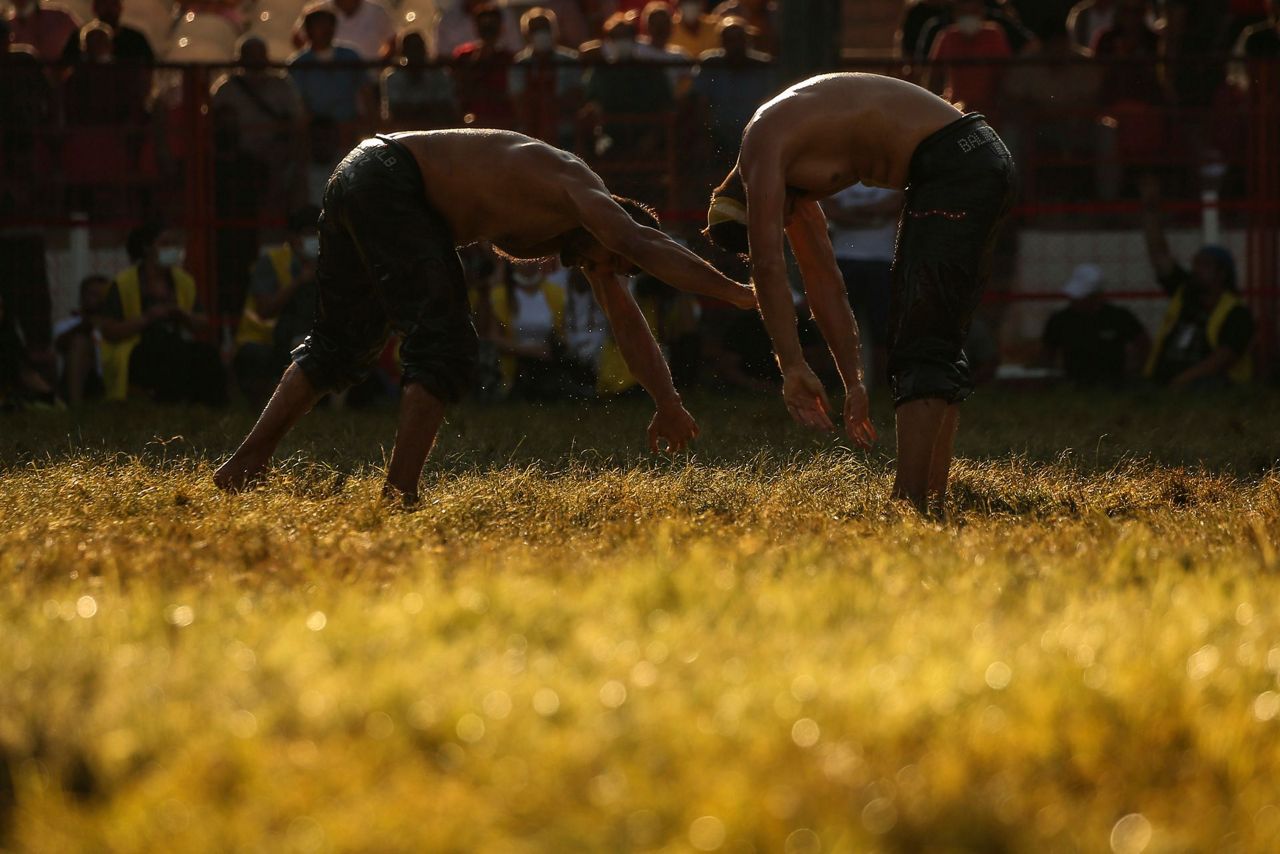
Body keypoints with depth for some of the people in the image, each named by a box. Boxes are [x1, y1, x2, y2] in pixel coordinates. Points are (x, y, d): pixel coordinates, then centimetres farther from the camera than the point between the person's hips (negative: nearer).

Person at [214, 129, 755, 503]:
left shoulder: (578, 226, 16)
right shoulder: (577, 185, -12)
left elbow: (626, 321, 19)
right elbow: (641, 243, -29)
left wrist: (668, 405, 15)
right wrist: (736, 293, -30)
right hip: (390, 181, -10)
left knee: (338, 343, 20)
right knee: (443, 342, -13)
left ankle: (244, 467, 23)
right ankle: (400, 489, -20)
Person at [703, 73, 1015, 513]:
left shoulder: (762, 144, -8)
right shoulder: (791, 166, 20)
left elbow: (768, 266, -15)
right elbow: (823, 282, 22)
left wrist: (793, 367, -14)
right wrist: (854, 384, 23)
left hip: (955, 162, -10)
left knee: (920, 348, -12)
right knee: (938, 343, 15)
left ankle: (910, 499, -18)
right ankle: (933, 496, 17)